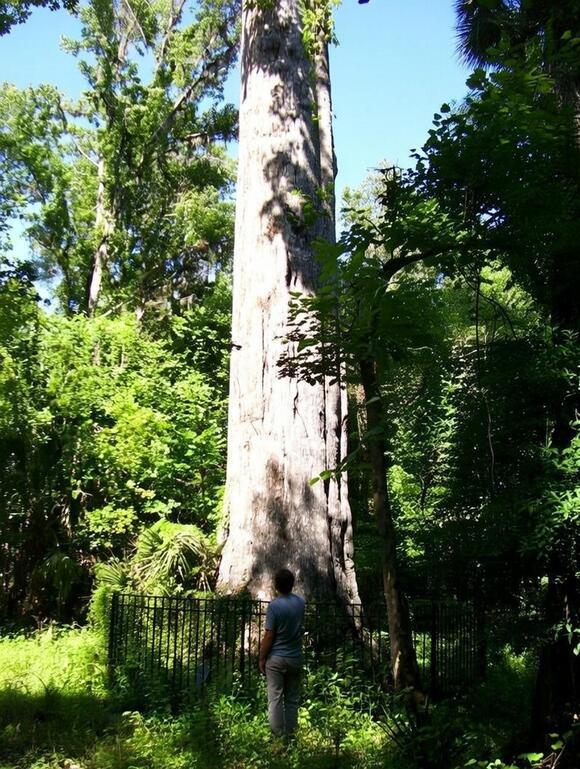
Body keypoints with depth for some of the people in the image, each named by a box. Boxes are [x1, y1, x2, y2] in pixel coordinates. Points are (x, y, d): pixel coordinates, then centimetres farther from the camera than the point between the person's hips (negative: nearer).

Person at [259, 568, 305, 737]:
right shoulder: (300, 602, 0)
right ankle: (290, 733, 15)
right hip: (295, 658, 5)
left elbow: (269, 636, -15)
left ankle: (277, 735, 4)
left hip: (276, 658, -4)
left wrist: (262, 659, -4)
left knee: (275, 698, 3)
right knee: (292, 699, 12)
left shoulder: (274, 605, -16)